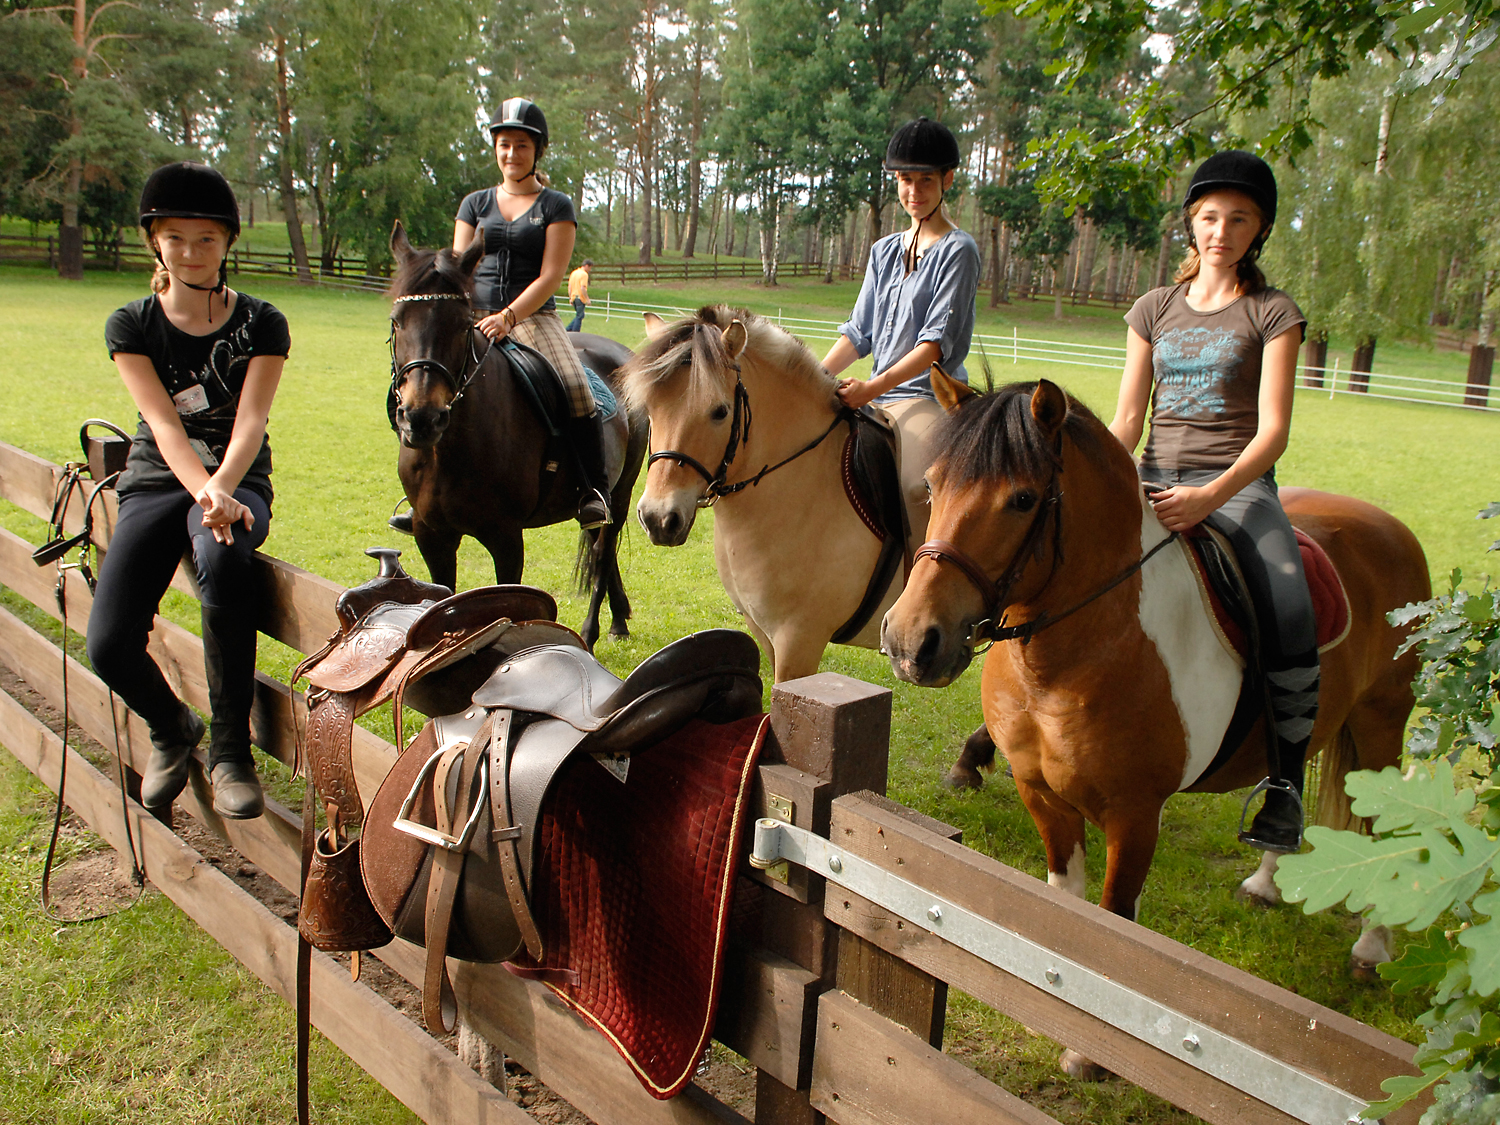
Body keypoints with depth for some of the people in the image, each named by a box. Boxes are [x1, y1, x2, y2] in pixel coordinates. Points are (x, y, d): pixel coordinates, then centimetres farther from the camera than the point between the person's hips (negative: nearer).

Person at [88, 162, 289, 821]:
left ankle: (231, 748, -23)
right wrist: (203, 494, -29)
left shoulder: (260, 325, 3)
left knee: (222, 558, -40)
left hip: (238, 481, -1)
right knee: (109, 647, -20)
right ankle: (171, 729, 18)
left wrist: (221, 489, -32)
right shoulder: (131, 326, 5)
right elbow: (163, 422, -10)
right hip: (155, 483, 2)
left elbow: (250, 420, -12)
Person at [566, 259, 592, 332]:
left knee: (580, 316, 18)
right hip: (580, 298, -8)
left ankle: (567, 330, 10)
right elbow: (583, 288, -21)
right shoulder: (584, 274, -13)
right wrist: (587, 299, -16)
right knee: (579, 317, 1)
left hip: (573, 298, 8)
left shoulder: (573, 273, 12)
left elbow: (569, 286, 14)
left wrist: (570, 298, 17)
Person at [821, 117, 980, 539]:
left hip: (930, 397, -7)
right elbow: (858, 332, 13)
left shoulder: (958, 251, -3)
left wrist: (872, 388, -24)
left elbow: (937, 343, -13)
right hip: (877, 398, 7)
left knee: (910, 487, -34)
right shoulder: (884, 250, 17)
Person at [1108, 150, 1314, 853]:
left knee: (1289, 613, -29)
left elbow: (1272, 431, -7)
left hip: (1238, 484, -4)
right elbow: (1127, 417, 10)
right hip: (1155, 479, 4)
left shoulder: (1273, 314, 4)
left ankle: (1285, 784, -15)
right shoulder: (1155, 309, 15)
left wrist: (1211, 496, -24)